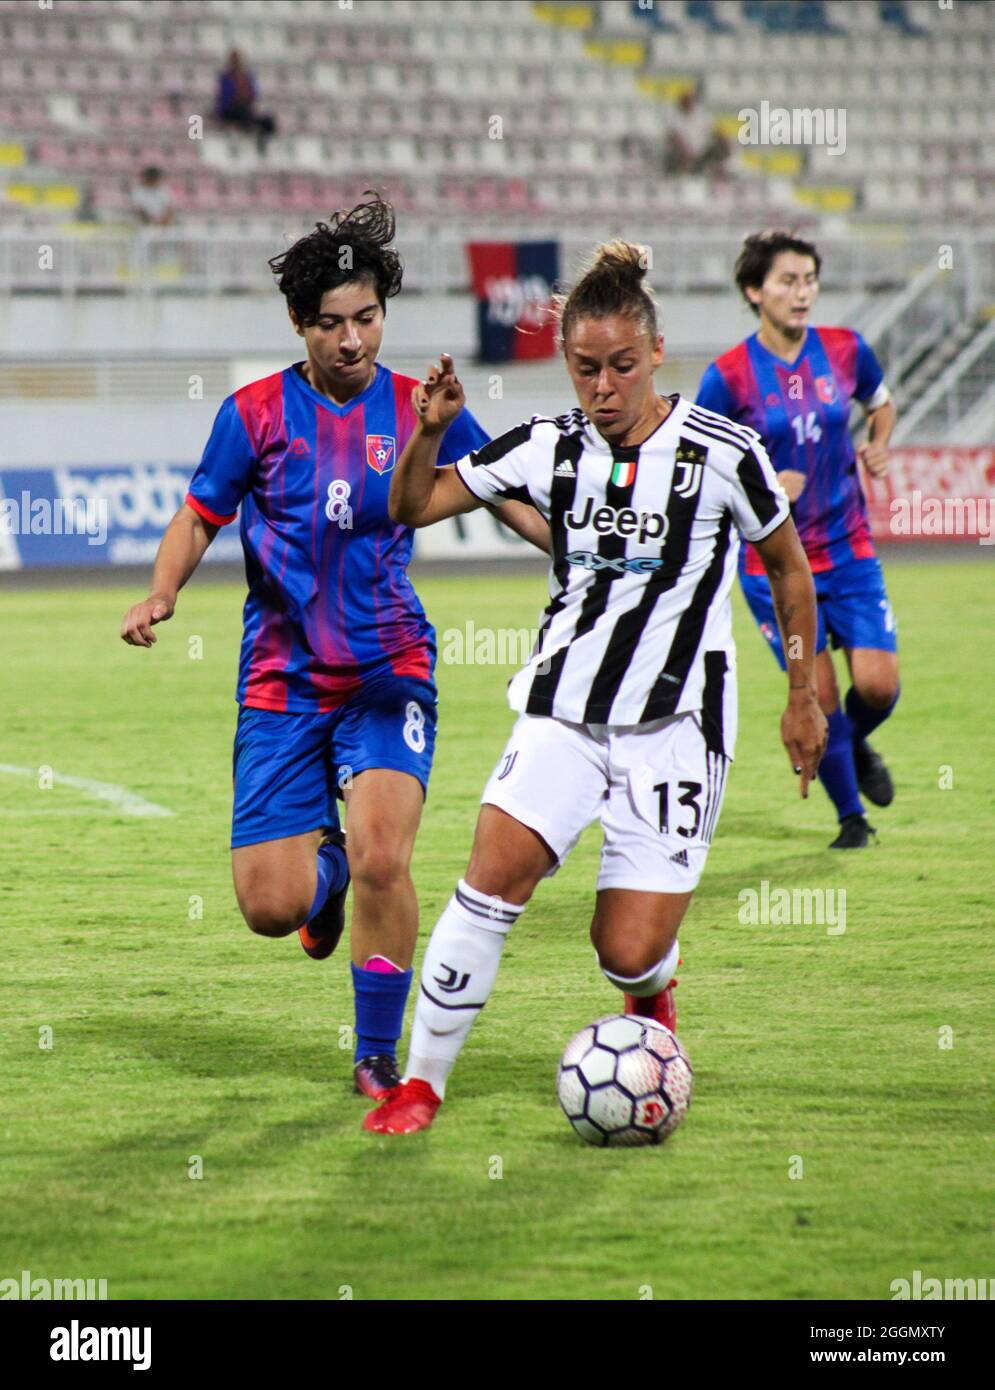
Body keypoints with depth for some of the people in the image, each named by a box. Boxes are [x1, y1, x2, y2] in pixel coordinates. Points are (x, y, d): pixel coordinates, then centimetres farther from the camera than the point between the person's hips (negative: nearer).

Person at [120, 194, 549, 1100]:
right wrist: (163, 594, -8)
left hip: (389, 670, -1)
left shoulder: (420, 411, 1)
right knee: (269, 908, -5)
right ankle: (326, 870, 34)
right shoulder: (256, 413, -1)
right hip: (282, 680, 1)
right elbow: (199, 518, 9)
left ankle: (380, 1058, -3)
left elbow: (514, 499, 7)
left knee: (382, 858, -24)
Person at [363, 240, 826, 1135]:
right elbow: (410, 509, 6)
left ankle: (652, 992, 32)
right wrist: (429, 433, -14)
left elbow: (789, 567, 5)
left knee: (628, 952, -7)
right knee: (496, 871, -21)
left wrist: (803, 700, 9)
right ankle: (424, 1080, -10)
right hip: (564, 711, 2)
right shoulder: (549, 450, 0)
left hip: (676, 730, -2)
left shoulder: (720, 453, -9)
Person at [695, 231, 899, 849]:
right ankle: (851, 816, 16)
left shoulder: (846, 351, -2)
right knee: (819, 693, -5)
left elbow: (882, 405, 19)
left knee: (879, 683, -6)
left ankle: (855, 744, 31)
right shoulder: (728, 376, -12)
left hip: (849, 549, 3)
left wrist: (878, 446, -1)